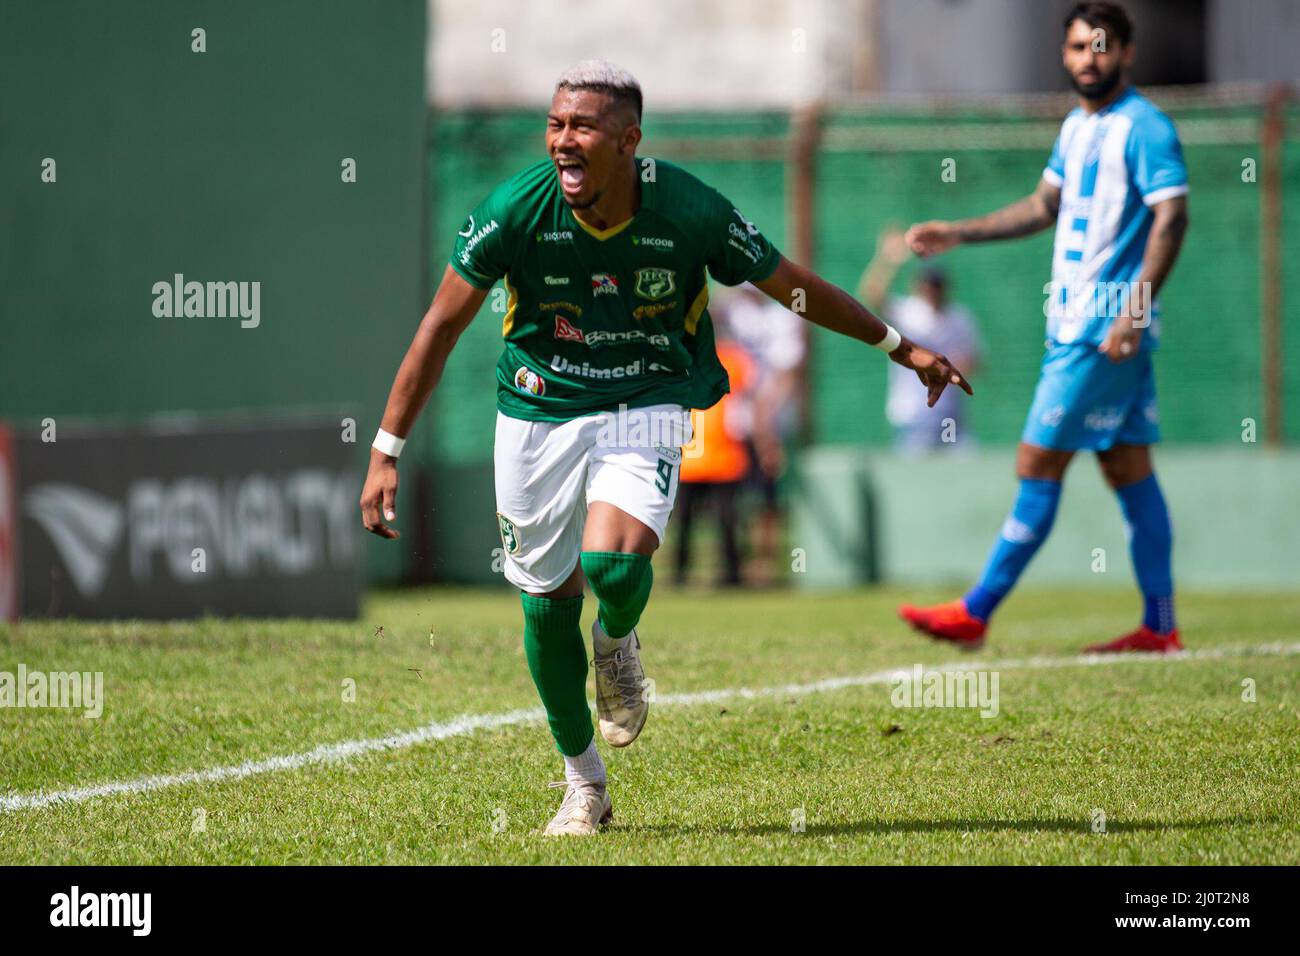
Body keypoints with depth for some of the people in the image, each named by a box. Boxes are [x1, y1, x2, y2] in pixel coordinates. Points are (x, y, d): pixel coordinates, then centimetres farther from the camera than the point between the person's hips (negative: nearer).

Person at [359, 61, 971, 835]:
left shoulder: (691, 211, -16)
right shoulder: (516, 210, -15)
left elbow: (793, 286, 1)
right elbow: (442, 324, -7)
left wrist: (900, 347, 10)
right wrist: (386, 453, -8)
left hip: (647, 409, -2)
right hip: (538, 414, 2)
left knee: (613, 562, -27)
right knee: (547, 601, 3)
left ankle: (618, 643, 12)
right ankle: (584, 785, 23)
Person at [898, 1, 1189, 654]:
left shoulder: (1144, 128, -10)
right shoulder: (1076, 127, 17)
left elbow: (1171, 217, -17)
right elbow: (1046, 207, 28)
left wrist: (1135, 309, -25)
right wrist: (957, 234, 26)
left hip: (1105, 331, -9)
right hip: (1072, 324, 9)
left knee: (1038, 464, -7)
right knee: (1128, 469, 8)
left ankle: (975, 613, -4)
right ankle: (1159, 625, 10)